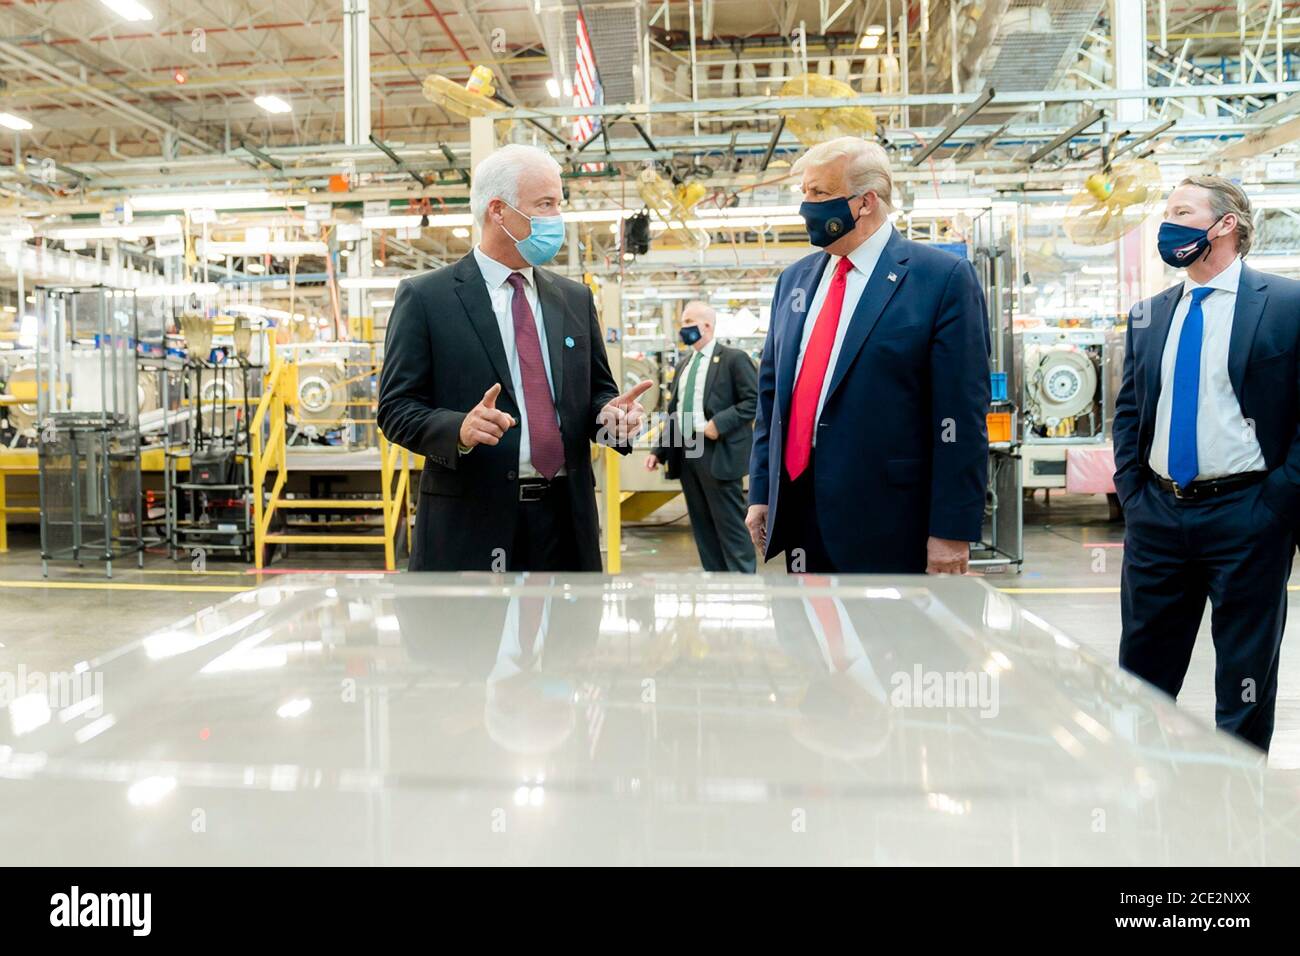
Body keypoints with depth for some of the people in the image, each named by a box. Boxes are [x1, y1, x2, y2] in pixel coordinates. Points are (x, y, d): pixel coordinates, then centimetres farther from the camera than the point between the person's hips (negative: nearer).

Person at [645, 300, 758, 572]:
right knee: (703, 526, 11)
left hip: (717, 453, -7)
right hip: (685, 452, 7)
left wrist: (719, 423, -19)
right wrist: (659, 450, 11)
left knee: (730, 525, -3)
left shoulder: (733, 359, -4)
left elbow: (755, 400, -10)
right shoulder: (683, 366, 17)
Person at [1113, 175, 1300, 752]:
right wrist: (1131, 493, 5)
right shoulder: (1148, 314, 11)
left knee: (1246, 677, 8)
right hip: (1157, 513, 5)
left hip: (1245, 515, -4)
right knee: (1142, 668, 12)